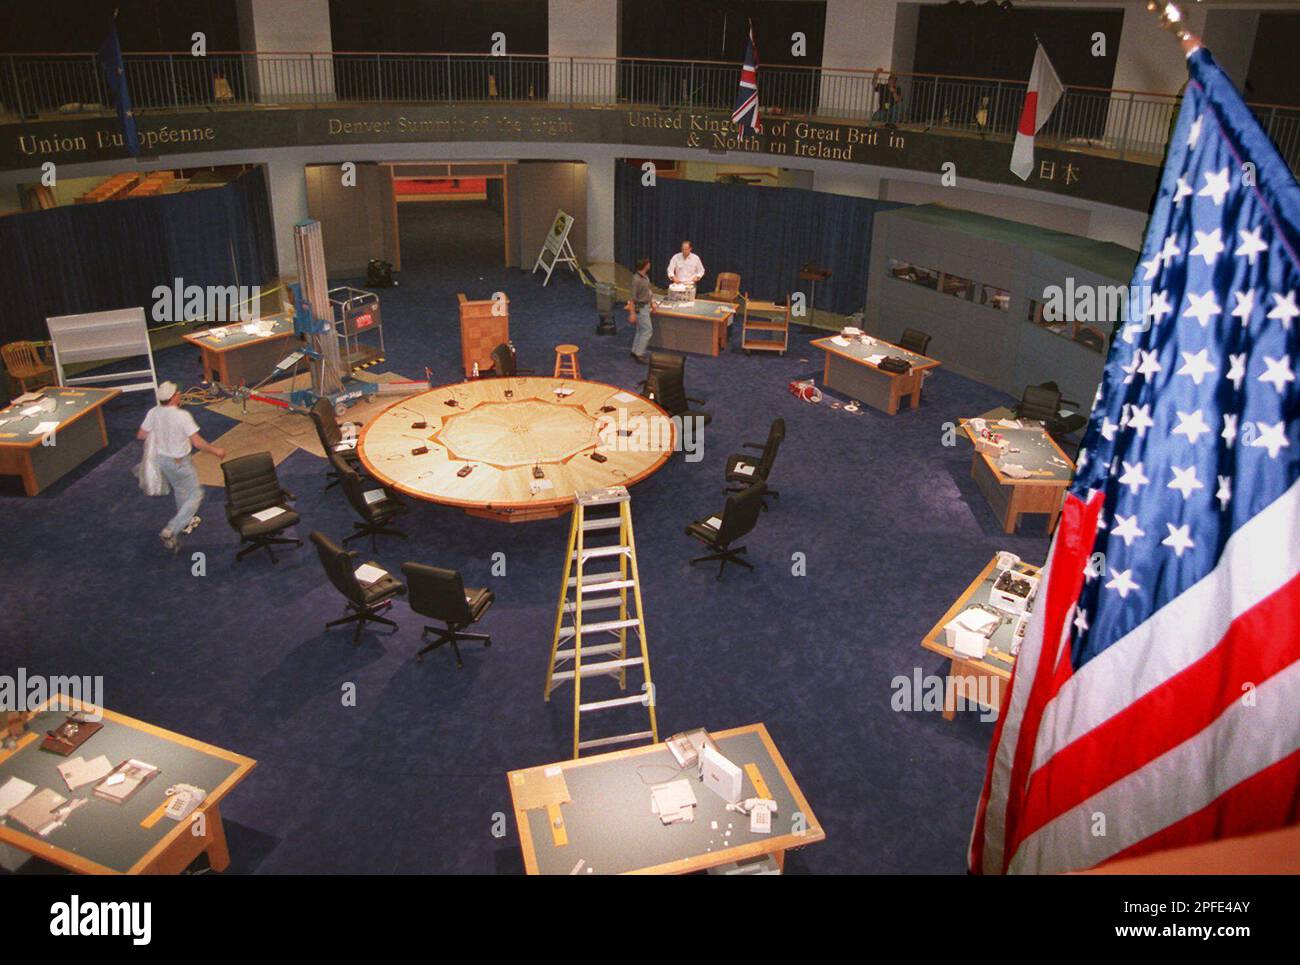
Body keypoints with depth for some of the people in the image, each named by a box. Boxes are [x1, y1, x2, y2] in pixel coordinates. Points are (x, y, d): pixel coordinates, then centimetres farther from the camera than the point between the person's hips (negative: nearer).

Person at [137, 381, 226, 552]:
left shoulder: (153, 413, -8)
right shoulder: (182, 416, -27)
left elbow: (141, 435, 3)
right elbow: (197, 442, -26)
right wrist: (215, 450, -11)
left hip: (161, 459, 7)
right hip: (180, 462, -7)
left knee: (179, 490, 29)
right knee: (195, 495, 6)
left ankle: (186, 522, 49)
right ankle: (171, 531, -3)